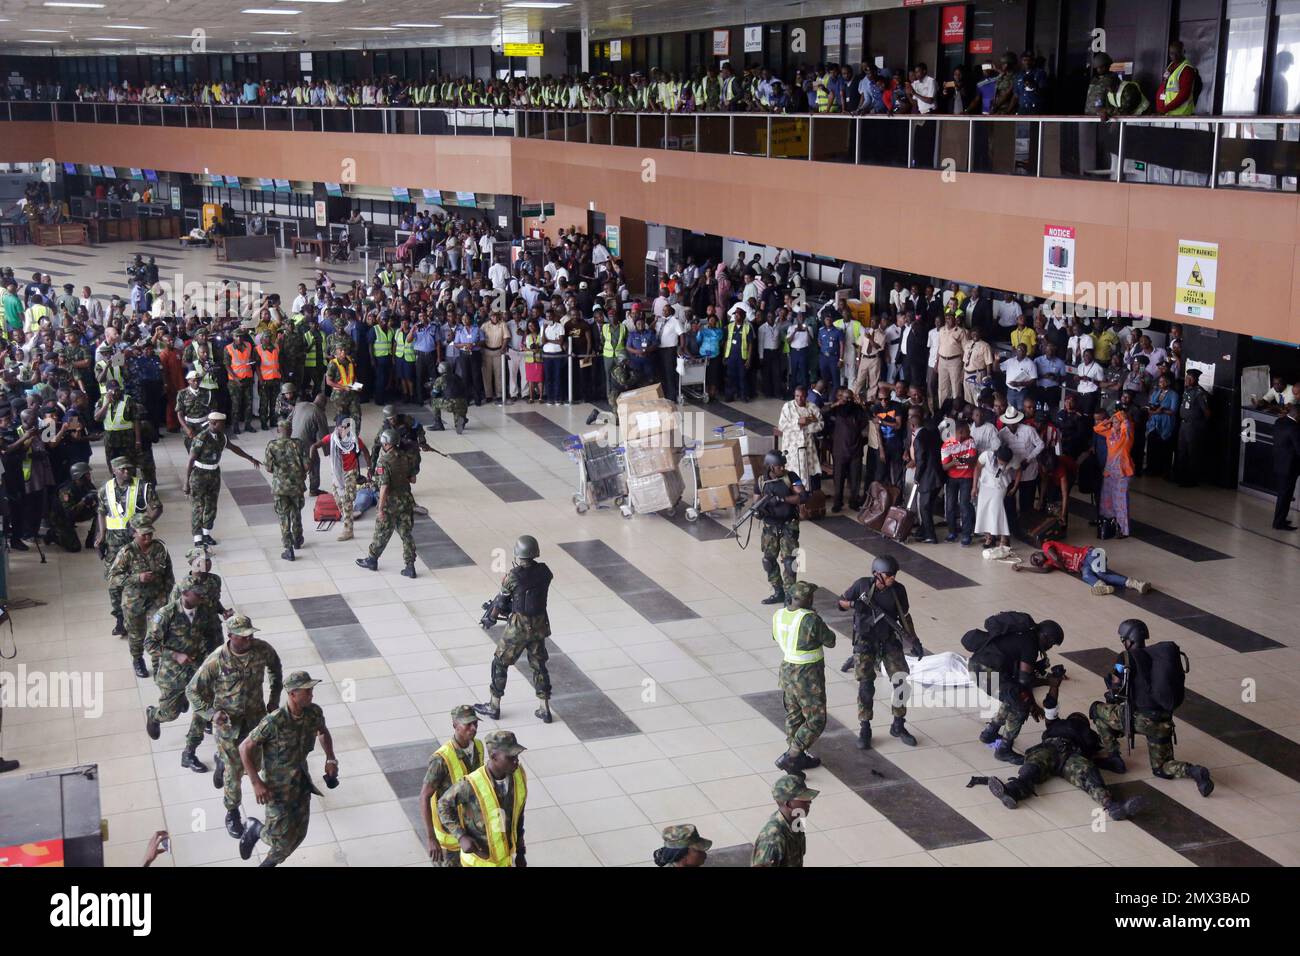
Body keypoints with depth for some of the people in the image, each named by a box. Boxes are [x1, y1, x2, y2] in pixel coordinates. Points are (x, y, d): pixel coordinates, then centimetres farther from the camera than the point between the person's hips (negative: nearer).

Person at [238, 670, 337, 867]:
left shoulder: (314, 712, -13)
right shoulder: (274, 721, -31)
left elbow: (323, 732, 10)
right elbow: (244, 748, -21)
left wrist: (331, 759, -4)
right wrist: (256, 783, -23)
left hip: (301, 782, 6)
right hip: (277, 786, -5)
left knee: (297, 835, 13)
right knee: (282, 840, -2)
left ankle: (268, 864, 41)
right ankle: (255, 828, 30)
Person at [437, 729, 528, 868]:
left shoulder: (518, 775, -15)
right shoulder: (471, 785, -32)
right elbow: (444, 805, -13)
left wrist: (521, 851, 10)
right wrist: (461, 837, -24)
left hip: (505, 858, 5)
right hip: (478, 860, -5)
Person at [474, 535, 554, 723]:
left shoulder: (514, 576, -20)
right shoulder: (545, 572, -6)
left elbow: (501, 603, -9)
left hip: (518, 628, -5)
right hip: (540, 625, 5)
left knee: (500, 663, 13)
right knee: (539, 665, 18)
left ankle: (494, 706, 23)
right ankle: (544, 709, 20)